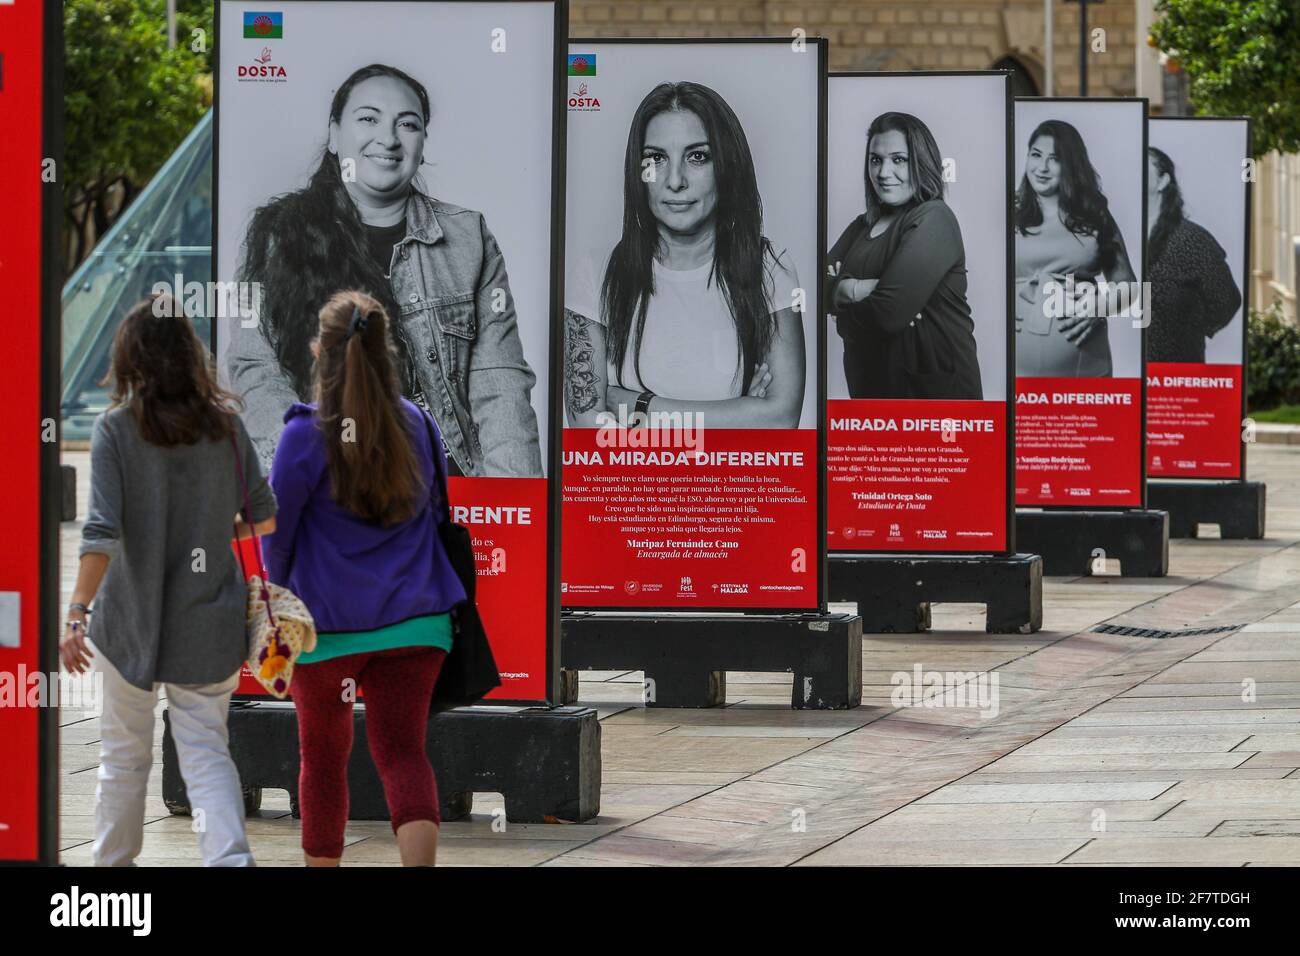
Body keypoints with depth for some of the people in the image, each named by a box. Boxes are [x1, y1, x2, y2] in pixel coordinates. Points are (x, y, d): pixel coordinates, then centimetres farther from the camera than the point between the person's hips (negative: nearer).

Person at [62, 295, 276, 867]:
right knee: (206, 750, 3)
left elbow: (102, 530, -18)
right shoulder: (224, 424, -1)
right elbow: (265, 517, 5)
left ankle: (113, 863, 24)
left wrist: (76, 615, -18)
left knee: (124, 754, 15)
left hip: (133, 620, -1)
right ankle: (230, 857, -17)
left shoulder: (116, 429, -9)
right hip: (208, 621, 2)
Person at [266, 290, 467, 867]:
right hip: (413, 620, 2)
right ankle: (421, 862, -25)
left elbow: (277, 530, -4)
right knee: (403, 751, -2)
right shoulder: (418, 426, 3)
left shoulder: (306, 434, -11)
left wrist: (280, 600, 12)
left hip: (327, 623, -2)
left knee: (323, 756, 15)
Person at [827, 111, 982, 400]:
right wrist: (856, 289, -19)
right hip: (871, 385, 7)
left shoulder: (933, 219, -14)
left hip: (933, 387, -7)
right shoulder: (863, 225, 12)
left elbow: (888, 313, -24)